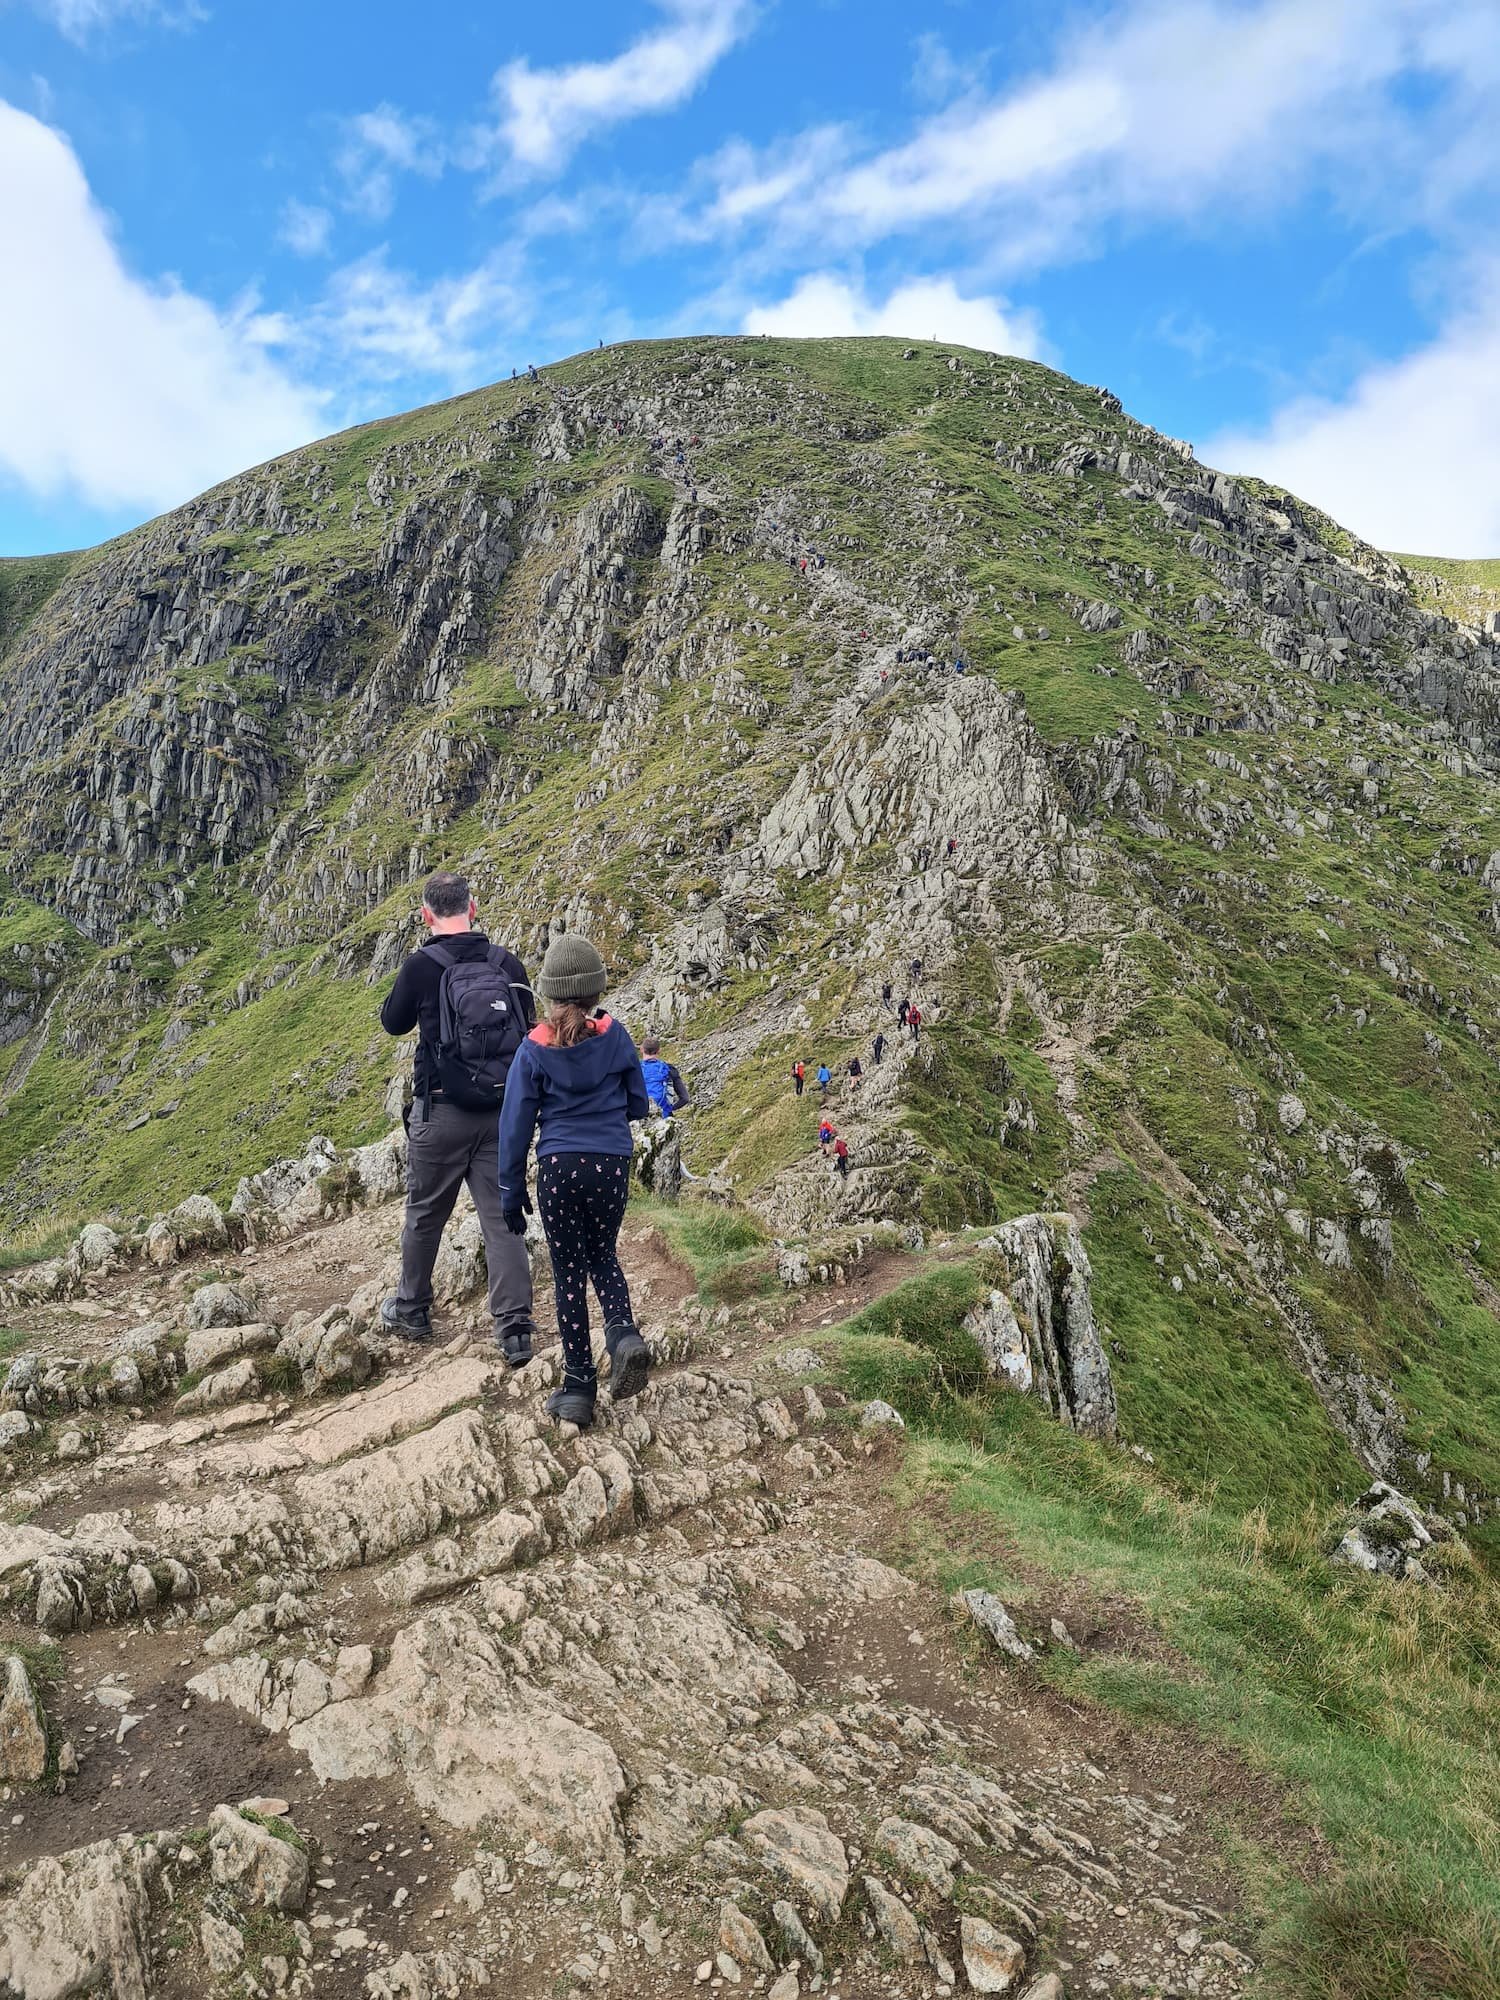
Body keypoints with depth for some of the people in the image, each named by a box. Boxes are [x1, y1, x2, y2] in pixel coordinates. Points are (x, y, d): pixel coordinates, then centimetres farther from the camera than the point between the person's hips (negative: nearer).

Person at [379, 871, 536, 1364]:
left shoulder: (422, 966, -12)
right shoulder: (508, 963, -1)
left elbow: (394, 1023, 5)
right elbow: (527, 1025, 11)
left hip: (441, 1112, -3)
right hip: (502, 1111, 3)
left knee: (424, 1215, 15)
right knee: (503, 1218, 6)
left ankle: (411, 1312, 32)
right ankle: (515, 1329, 3)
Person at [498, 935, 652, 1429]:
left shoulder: (534, 1050, -5)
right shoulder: (614, 1037, -2)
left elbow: (515, 1126, -1)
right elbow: (637, 1105, 7)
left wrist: (511, 1192, 7)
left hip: (558, 1169, -1)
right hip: (611, 1166, 1)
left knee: (568, 1272, 9)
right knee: (602, 1256, 22)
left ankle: (579, 1387, 11)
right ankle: (623, 1332, -6)